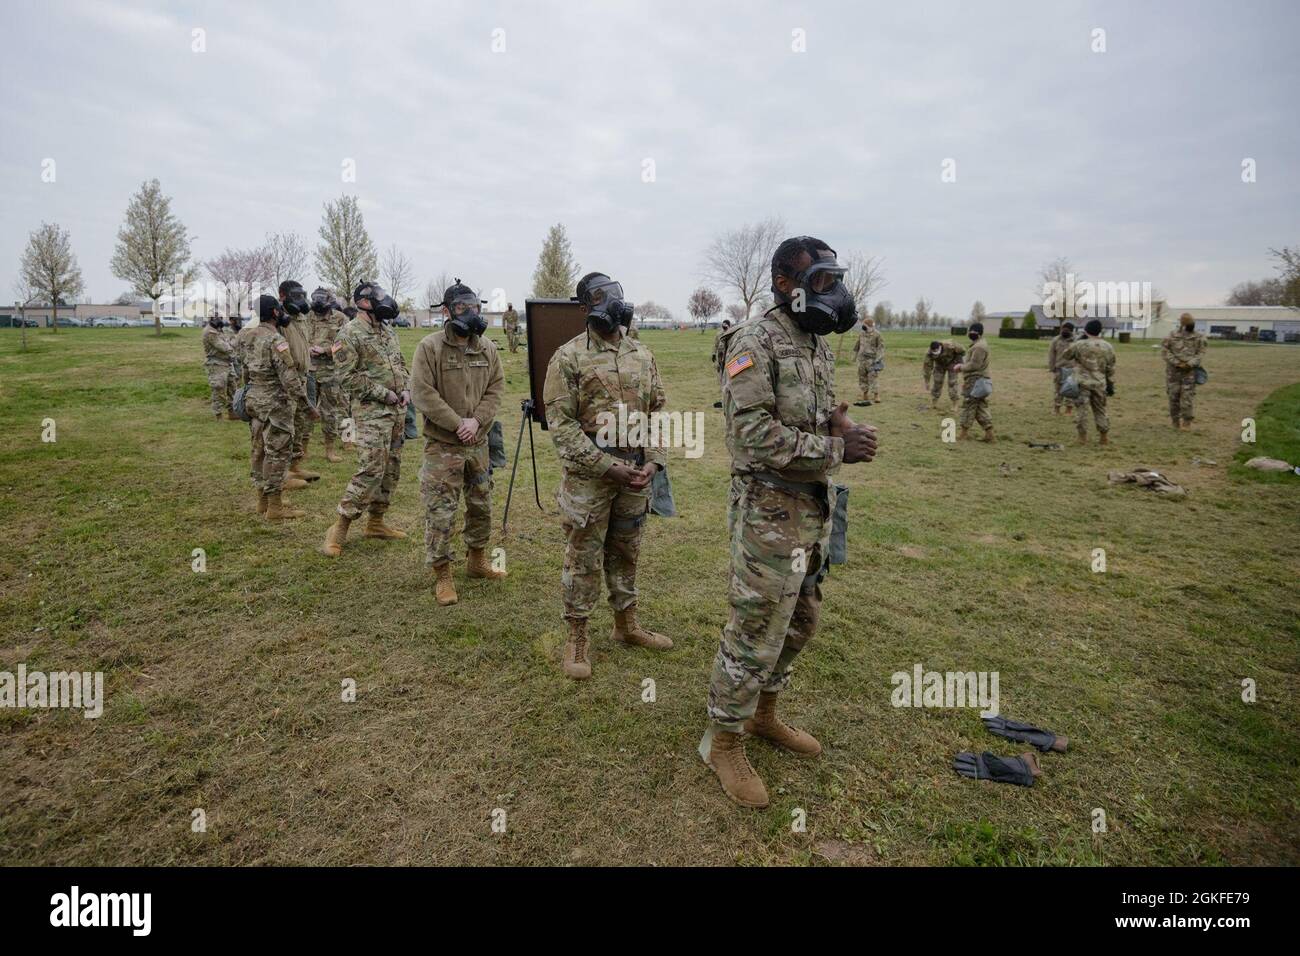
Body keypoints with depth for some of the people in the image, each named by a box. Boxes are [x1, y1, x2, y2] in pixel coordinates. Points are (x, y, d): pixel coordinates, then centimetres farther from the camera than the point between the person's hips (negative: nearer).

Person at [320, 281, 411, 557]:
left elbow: (401, 364, 21)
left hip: (398, 411, 8)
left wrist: (406, 389, 2)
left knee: (391, 470, 11)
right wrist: (384, 394, -16)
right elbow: (349, 376, -14)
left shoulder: (388, 331, 15)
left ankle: (375, 522, 23)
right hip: (371, 412, -8)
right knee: (370, 470, -13)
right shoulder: (349, 334, -9)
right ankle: (339, 528, -3)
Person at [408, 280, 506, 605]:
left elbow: (496, 388, 4)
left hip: (478, 443, 6)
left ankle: (477, 560, 37)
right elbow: (422, 394, -16)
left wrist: (477, 420, -12)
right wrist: (458, 423, -18)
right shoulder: (429, 347, -11)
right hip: (442, 445, -5)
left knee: (482, 505, 17)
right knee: (440, 512, -1)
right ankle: (441, 575, 13)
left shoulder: (487, 348, 5)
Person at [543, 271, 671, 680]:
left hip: (635, 475, 5)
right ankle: (577, 638, 19)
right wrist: (606, 466, -18)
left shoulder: (642, 356, 9)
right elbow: (560, 422, -12)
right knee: (583, 558, 4)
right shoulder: (569, 357, -8)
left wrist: (652, 462, -2)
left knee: (626, 553, 18)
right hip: (588, 477, -5)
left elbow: (657, 412, 12)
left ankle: (626, 624, 34)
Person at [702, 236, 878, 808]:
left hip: (814, 508, 9)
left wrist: (839, 423, -3)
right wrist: (836, 450, -21)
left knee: (799, 621, 19)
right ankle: (723, 741, 19)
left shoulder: (819, 343, 12)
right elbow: (754, 434, -23)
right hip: (769, 510, -9)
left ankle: (763, 713, 39)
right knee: (755, 631, 0)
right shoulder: (755, 343, -15)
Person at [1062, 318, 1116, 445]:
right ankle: (1104, 436, 18)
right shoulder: (1107, 346, 4)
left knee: (1081, 409, 2)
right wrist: (1111, 385, 14)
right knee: (1100, 410, 14)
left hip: (1083, 382, -4)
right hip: (1099, 383, 4)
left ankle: (1083, 437, 2)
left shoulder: (1079, 345, -9)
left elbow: (1064, 356, 5)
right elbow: (1110, 368, 8)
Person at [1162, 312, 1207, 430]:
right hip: (1174, 370, 1)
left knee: (1188, 395, -6)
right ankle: (1175, 420, 17)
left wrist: (1190, 364, -14)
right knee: (1173, 394, 5)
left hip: (1189, 371, -1)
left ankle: (1187, 420, 0)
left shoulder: (1199, 338, 2)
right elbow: (1164, 350, -3)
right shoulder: (1172, 336, 1)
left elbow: (1201, 353, 0)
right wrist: (1175, 362, -13)